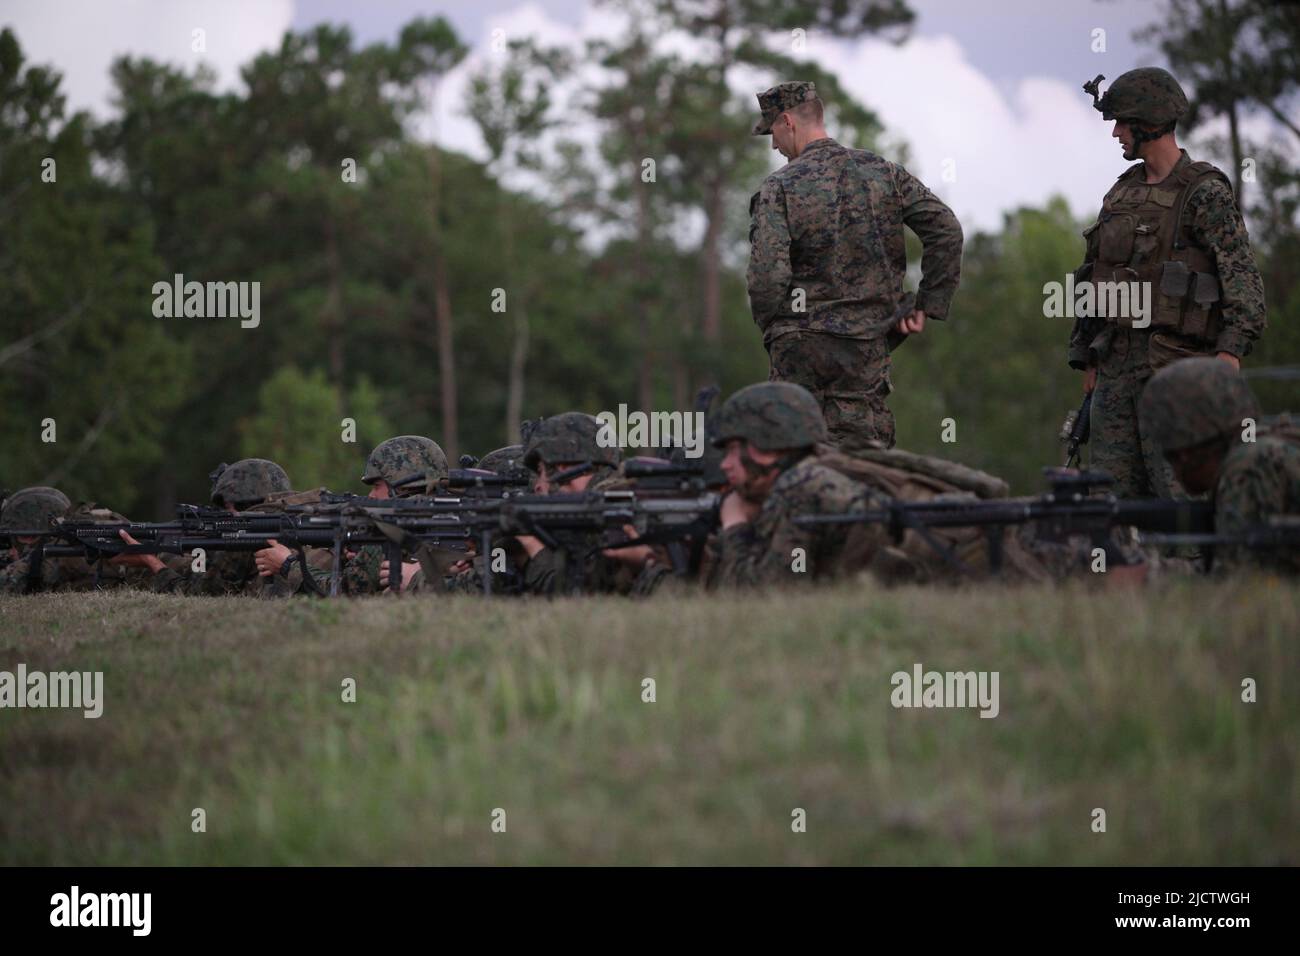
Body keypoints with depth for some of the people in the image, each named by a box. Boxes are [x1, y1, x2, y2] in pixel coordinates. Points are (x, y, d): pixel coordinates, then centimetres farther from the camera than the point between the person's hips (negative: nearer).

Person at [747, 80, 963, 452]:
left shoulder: (780, 187, -6)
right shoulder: (882, 172, 6)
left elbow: (767, 274, -16)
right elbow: (946, 229, 0)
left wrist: (773, 332, 1)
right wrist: (928, 307, 5)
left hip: (799, 349, -3)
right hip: (867, 345, 3)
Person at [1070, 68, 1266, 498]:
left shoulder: (1206, 192, -4)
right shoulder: (1123, 192, 17)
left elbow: (1242, 274, -13)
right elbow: (1093, 275, 21)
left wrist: (1231, 350, -25)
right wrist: (1088, 360, 17)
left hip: (1173, 362, -7)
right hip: (1117, 364, 7)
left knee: (1178, 494, -12)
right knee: (1114, 492, 4)